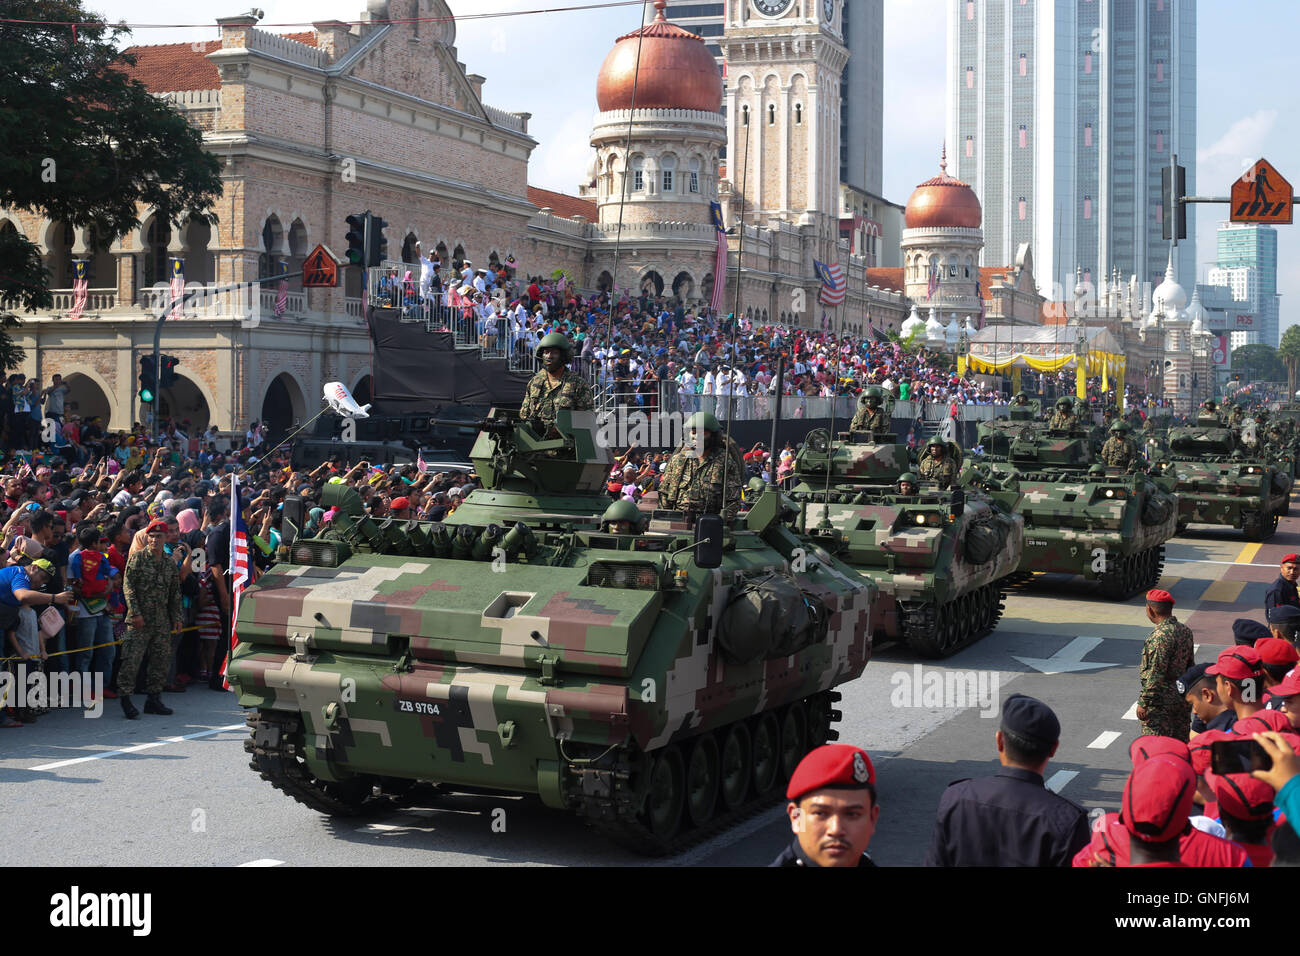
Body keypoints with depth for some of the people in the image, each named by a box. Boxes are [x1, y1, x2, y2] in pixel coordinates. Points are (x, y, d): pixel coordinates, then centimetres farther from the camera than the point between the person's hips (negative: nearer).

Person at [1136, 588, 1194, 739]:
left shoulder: (1160, 636, -21)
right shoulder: (1185, 631, 7)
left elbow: (1156, 675, -23)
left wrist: (1143, 703, -18)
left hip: (1161, 700, -9)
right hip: (1183, 699, 9)